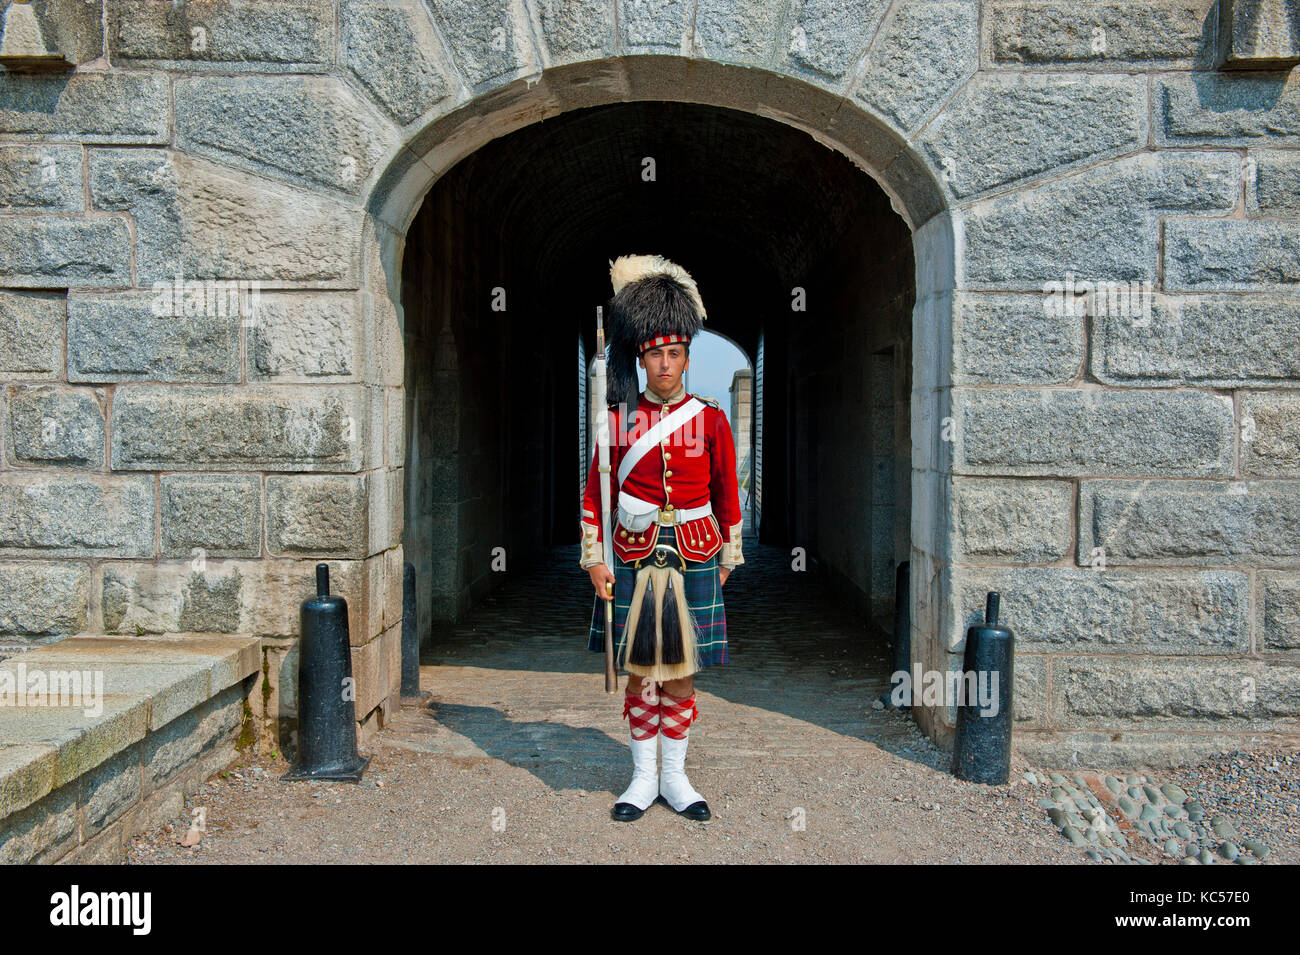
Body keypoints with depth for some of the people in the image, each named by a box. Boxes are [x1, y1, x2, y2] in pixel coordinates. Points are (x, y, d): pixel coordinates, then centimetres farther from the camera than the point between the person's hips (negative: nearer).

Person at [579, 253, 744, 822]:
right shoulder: (618, 421, 0)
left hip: (694, 559, 0)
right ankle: (643, 778, 20)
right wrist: (594, 560, -1)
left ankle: (675, 777, 21)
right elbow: (596, 496, 4)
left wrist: (727, 559, 9)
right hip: (634, 559, 0)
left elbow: (728, 495, 8)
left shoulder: (710, 420, 1)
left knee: (680, 672, 7)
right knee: (639, 673, 6)